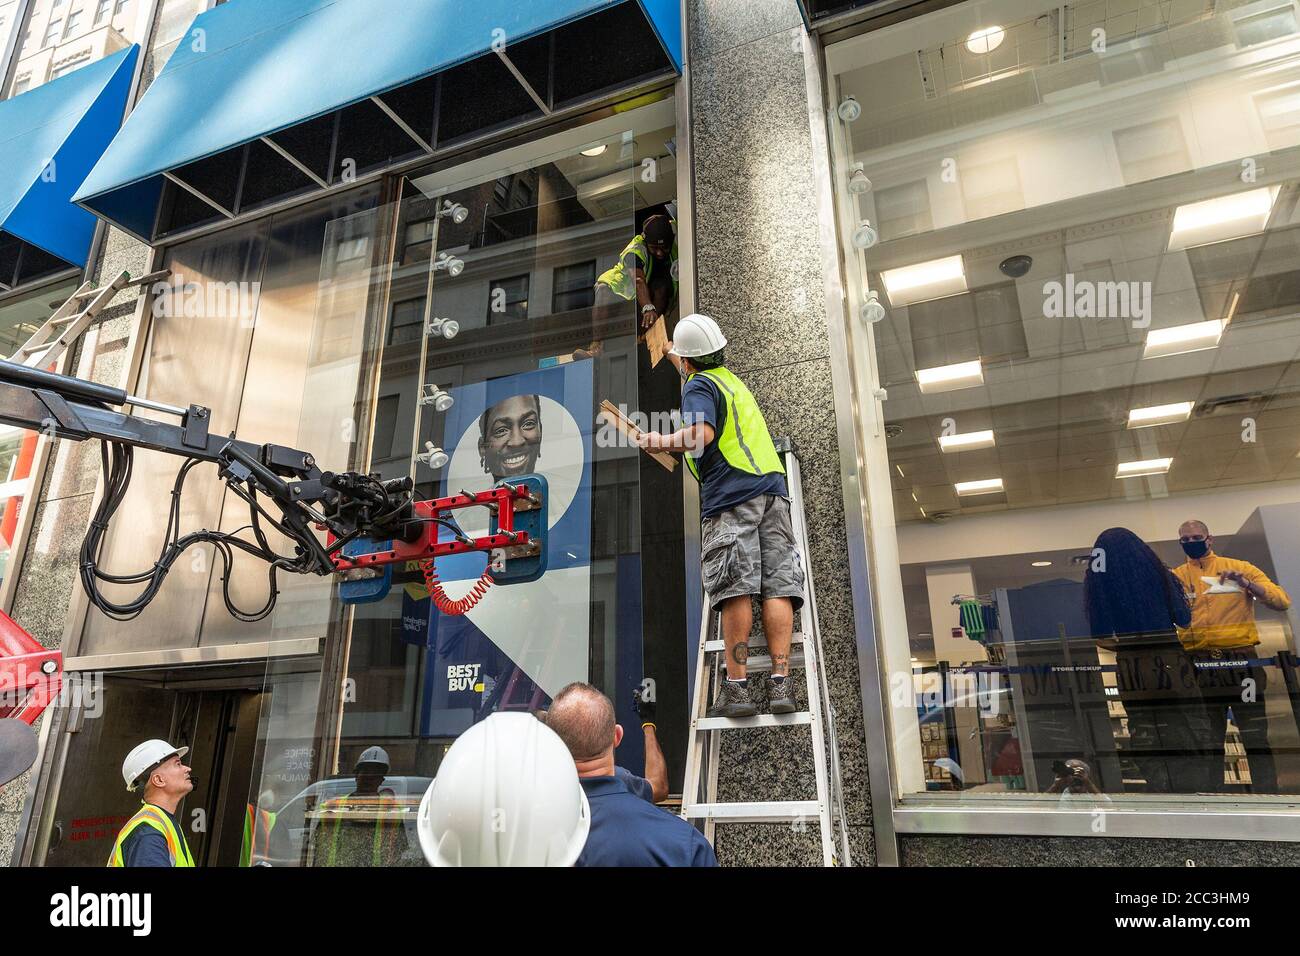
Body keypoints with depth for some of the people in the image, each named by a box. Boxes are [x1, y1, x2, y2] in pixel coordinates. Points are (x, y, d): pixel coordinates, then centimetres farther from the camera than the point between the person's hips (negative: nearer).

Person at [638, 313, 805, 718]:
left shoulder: (698, 385, 3)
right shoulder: (731, 379, 29)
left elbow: (701, 434, -18)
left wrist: (660, 441, -8)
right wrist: (675, 360, 66)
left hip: (731, 495, -7)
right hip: (772, 489, 8)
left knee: (735, 591, -10)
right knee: (776, 588, -2)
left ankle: (737, 686, -9)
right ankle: (780, 683, -5)